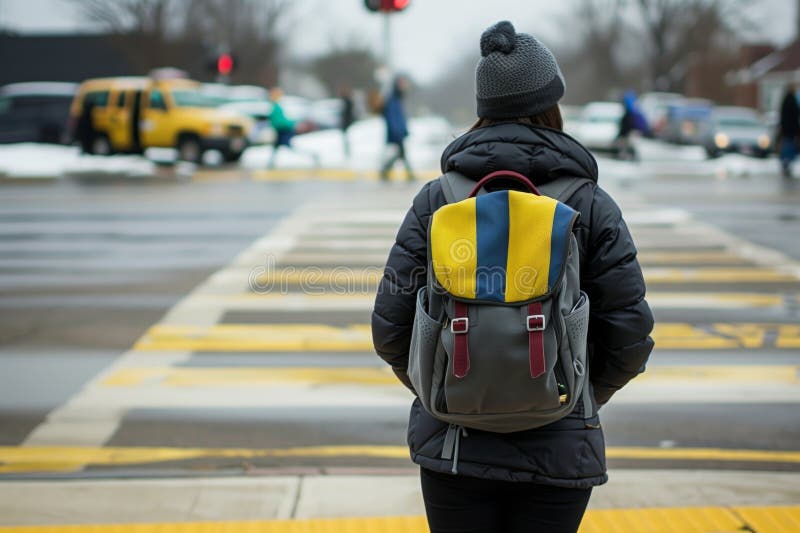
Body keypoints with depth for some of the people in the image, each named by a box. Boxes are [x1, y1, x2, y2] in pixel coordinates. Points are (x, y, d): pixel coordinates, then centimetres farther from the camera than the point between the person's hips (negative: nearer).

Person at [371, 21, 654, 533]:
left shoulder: (436, 199, -1)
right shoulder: (591, 205, -4)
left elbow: (390, 327, -2)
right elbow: (631, 334, -4)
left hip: (454, 445, 1)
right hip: (558, 450, -1)